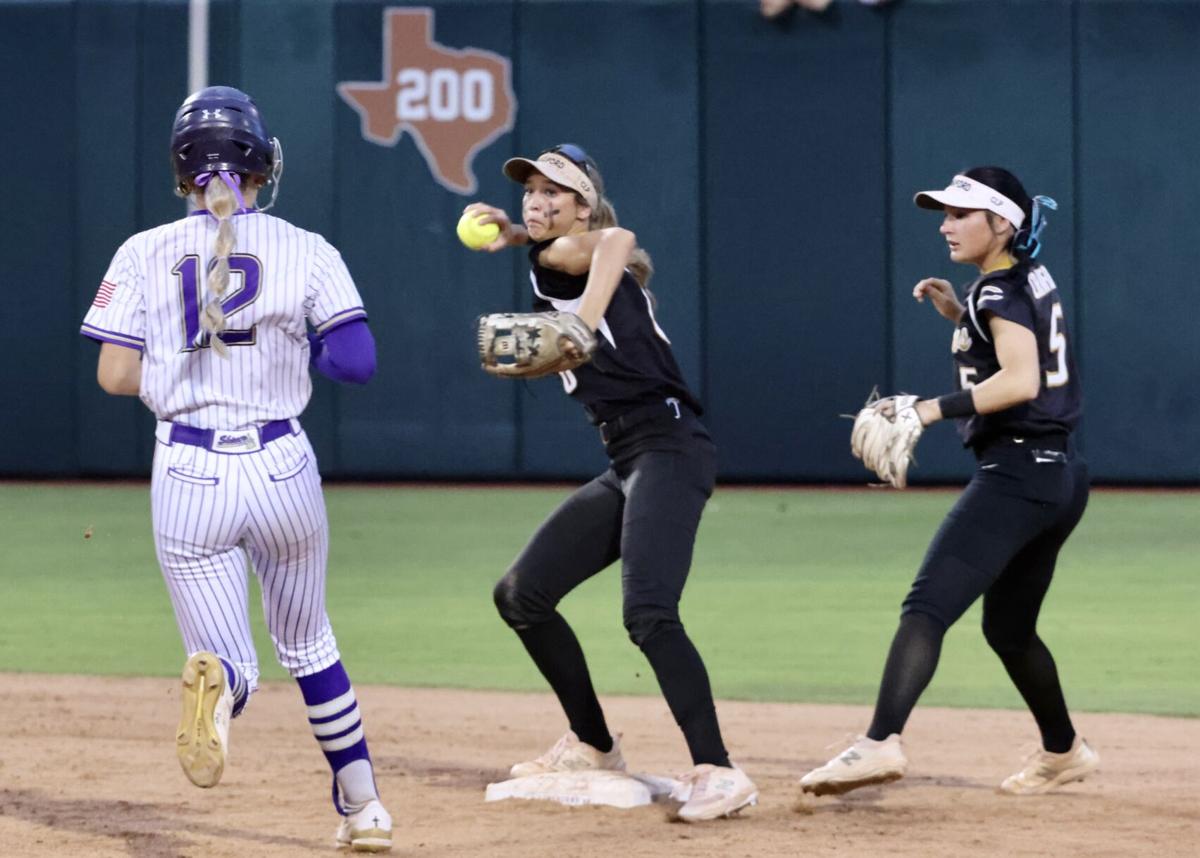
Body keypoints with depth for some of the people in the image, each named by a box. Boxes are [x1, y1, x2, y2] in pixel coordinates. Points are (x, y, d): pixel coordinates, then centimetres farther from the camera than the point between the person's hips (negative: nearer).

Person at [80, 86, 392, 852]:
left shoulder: (145, 255, 1)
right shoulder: (306, 252, -1)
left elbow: (116, 375, -1)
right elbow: (358, 362, -7)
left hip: (188, 475, -1)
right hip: (282, 469, 1)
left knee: (230, 658, 4)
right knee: (308, 643, 23)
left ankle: (217, 682, -34)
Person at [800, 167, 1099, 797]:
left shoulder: (999, 292, -11)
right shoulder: (1033, 281, 15)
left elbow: (1021, 380, -25)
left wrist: (934, 409, -27)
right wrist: (959, 313, 19)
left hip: (1016, 474, -10)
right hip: (1062, 478, 10)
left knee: (927, 605, -22)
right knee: (1009, 627, 25)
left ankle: (881, 742, -38)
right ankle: (1063, 752, 37)